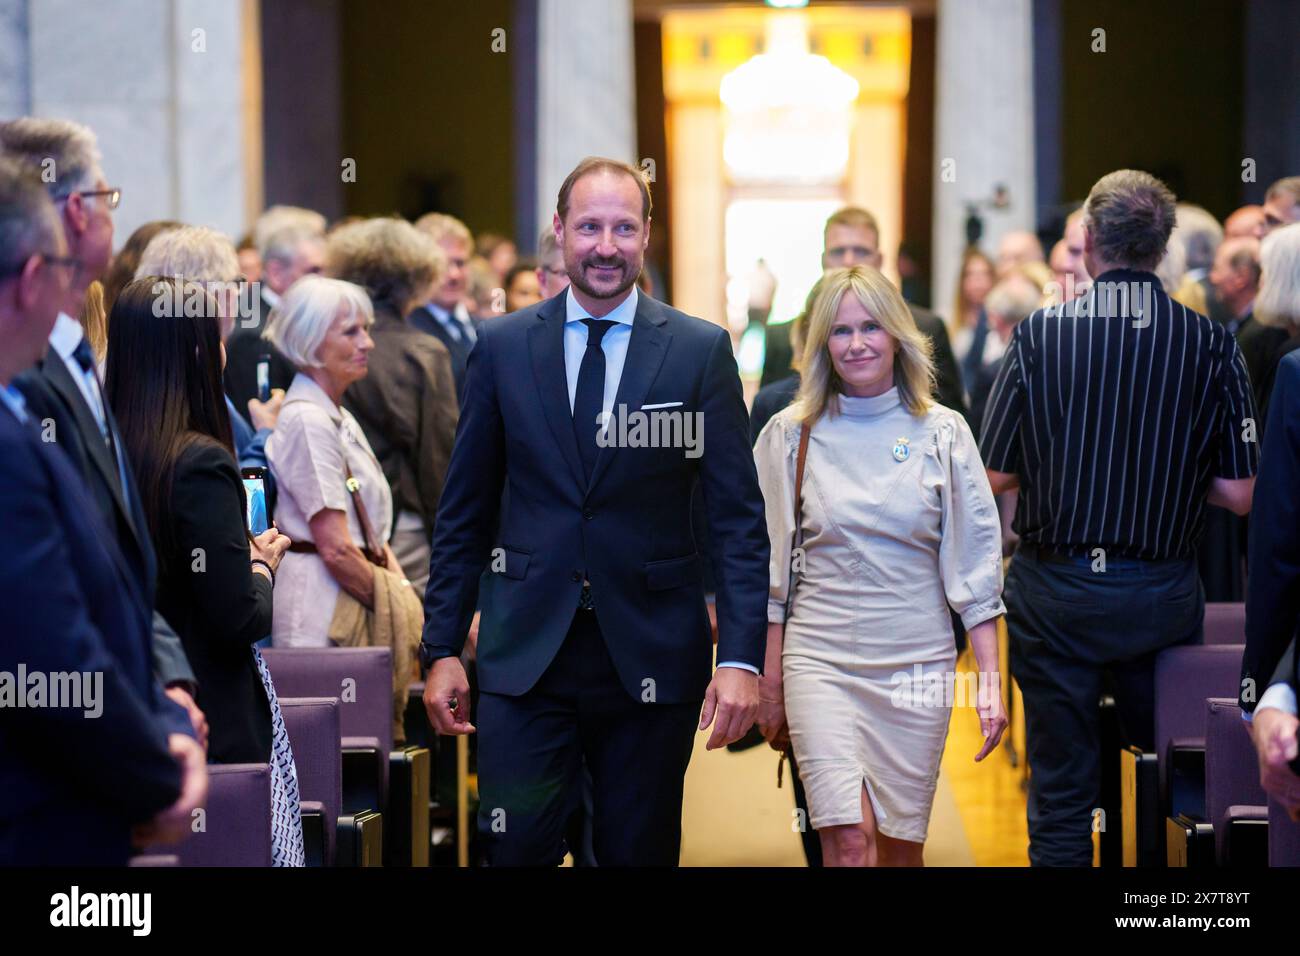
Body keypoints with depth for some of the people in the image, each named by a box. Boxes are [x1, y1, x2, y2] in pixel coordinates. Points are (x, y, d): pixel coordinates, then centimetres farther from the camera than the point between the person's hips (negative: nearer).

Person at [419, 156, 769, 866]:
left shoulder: (702, 351, 0)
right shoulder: (501, 347, 4)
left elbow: (739, 517, -2)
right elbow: (464, 511, 8)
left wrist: (741, 657, -10)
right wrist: (442, 648, 4)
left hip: (651, 657, 0)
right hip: (525, 651, 0)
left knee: (640, 853, 9)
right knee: (515, 848, -5)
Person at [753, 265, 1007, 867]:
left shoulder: (943, 433, 3)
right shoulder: (790, 434, 2)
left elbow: (975, 569, 3)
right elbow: (771, 571, 7)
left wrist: (991, 681, -3)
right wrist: (770, 683, 5)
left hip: (918, 661, 1)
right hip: (820, 658, -1)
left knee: (901, 846, 6)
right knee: (848, 841, -15)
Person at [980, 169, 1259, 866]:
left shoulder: (1040, 334, -8)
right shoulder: (1211, 344, -6)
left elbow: (996, 476, -6)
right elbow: (1238, 495, -6)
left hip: (1056, 592, -1)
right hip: (1165, 595, 1)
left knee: (1061, 789, 7)